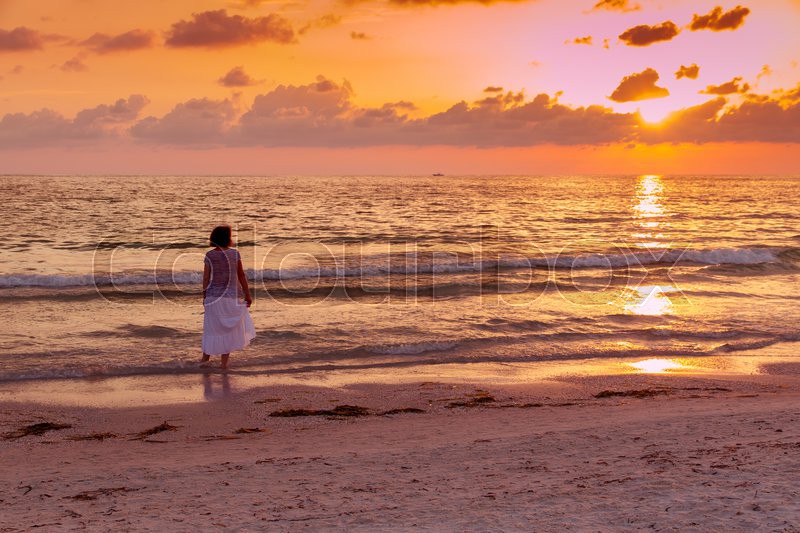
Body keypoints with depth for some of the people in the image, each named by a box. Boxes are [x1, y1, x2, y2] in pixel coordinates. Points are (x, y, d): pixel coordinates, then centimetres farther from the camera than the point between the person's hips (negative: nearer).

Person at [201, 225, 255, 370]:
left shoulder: (210, 255, -7)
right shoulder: (235, 253, -8)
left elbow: (206, 277, -6)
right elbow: (241, 275, -4)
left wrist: (204, 296, 4)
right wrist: (247, 294, 4)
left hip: (214, 297, 1)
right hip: (232, 297, -1)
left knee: (212, 327, 14)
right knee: (229, 329, 10)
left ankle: (205, 358, 20)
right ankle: (224, 362, 11)